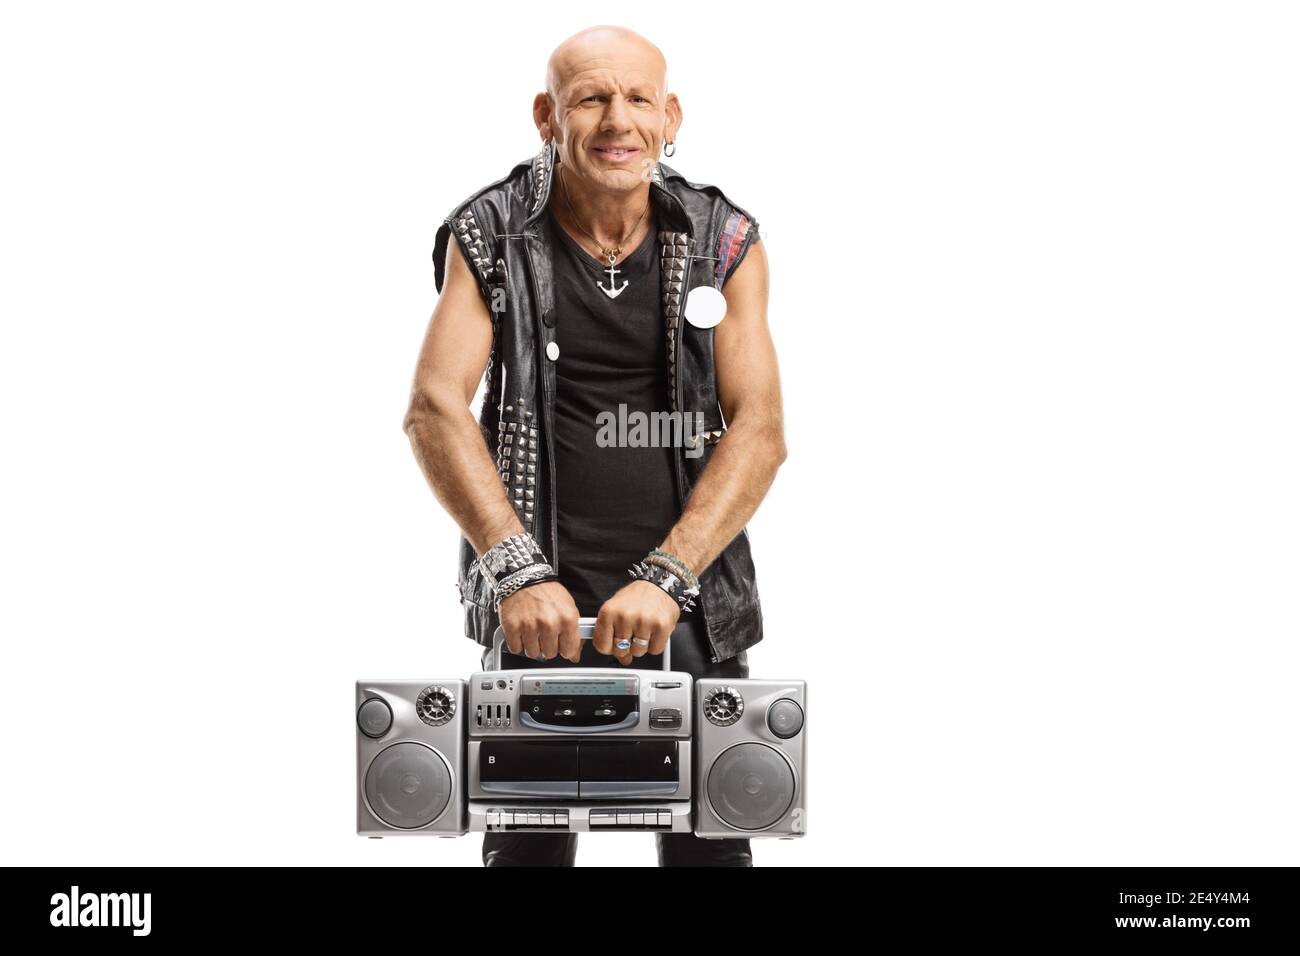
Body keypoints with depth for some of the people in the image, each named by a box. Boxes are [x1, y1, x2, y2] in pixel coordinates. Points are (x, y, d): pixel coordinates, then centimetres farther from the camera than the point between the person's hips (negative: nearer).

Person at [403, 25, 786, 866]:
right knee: (527, 842, 5)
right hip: (540, 603, -1)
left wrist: (665, 578, -19)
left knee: (711, 842, 5)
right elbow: (434, 409, -11)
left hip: (691, 603, 1)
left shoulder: (725, 245, 1)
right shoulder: (492, 238, -1)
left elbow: (761, 432, -7)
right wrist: (518, 571, -23)